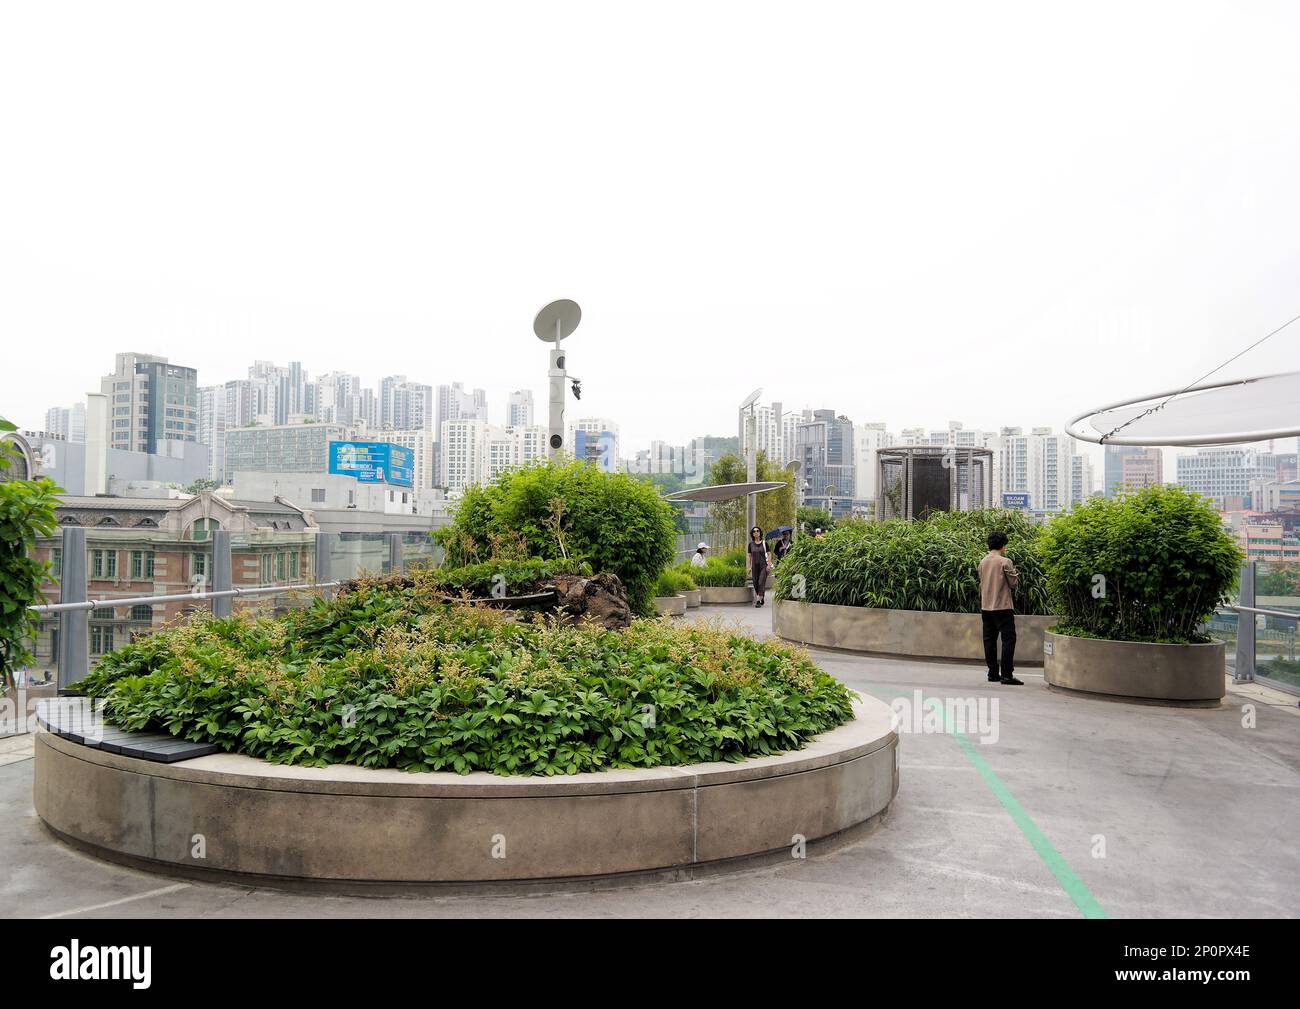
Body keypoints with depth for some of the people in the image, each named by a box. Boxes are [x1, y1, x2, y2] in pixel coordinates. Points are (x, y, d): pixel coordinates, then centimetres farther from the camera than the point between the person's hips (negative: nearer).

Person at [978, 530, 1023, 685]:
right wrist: (1015, 573, 14)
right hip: (1002, 607, -6)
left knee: (989, 640, 8)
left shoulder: (983, 562, 9)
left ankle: (993, 673, 11)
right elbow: (1013, 584, -3)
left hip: (986, 607, 6)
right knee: (1008, 639, -3)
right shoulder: (1005, 562, -10)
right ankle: (1006, 674, -7)